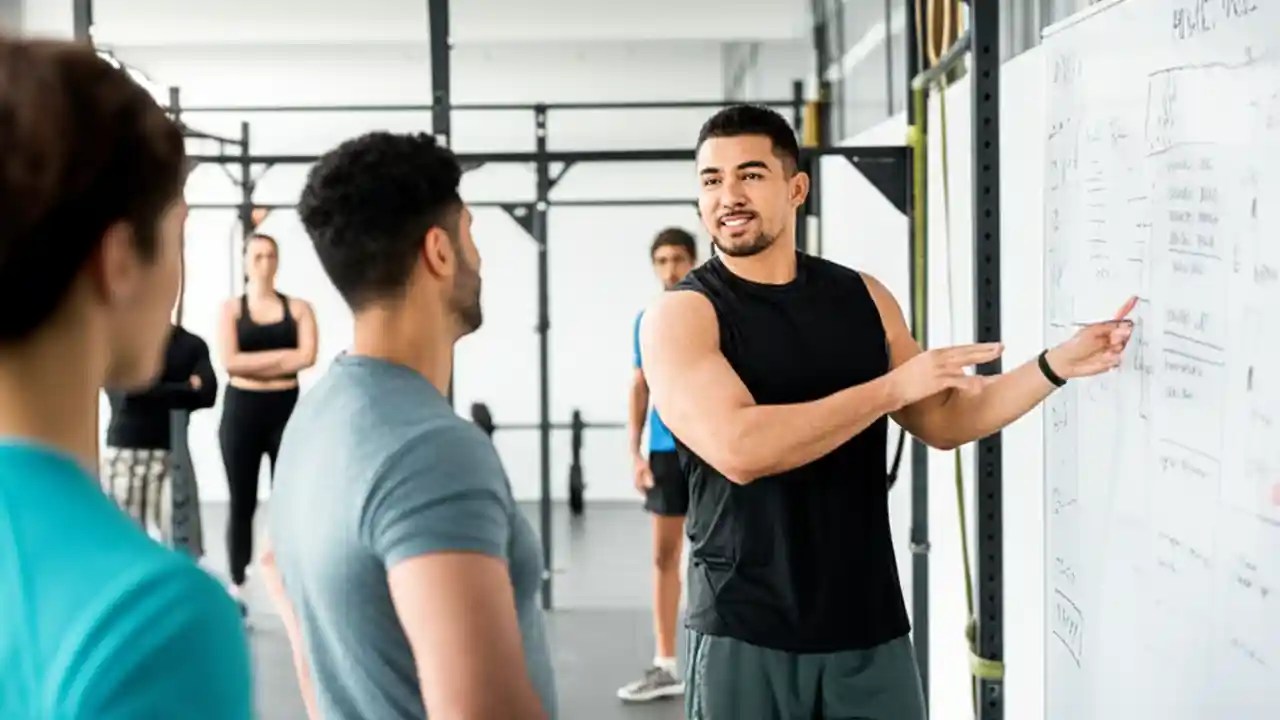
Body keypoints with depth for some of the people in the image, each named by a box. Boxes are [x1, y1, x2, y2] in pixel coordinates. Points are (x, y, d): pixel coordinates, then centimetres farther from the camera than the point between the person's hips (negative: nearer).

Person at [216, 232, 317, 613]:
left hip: (286, 408, 0)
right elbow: (230, 362, -11)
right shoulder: (232, 309, 3)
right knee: (242, 504, 5)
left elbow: (307, 357, -11)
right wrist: (281, 356, -11)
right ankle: (236, 591, 13)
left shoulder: (298, 308, 5)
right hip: (241, 410, 0)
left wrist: (254, 363, -12)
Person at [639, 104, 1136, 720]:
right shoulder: (680, 315, -8)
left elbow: (945, 419, 17)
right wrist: (894, 386, -18)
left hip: (871, 629, 4)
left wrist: (1058, 364, 5)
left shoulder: (862, 297, 7)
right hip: (746, 639, -4)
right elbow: (737, 449, -23)